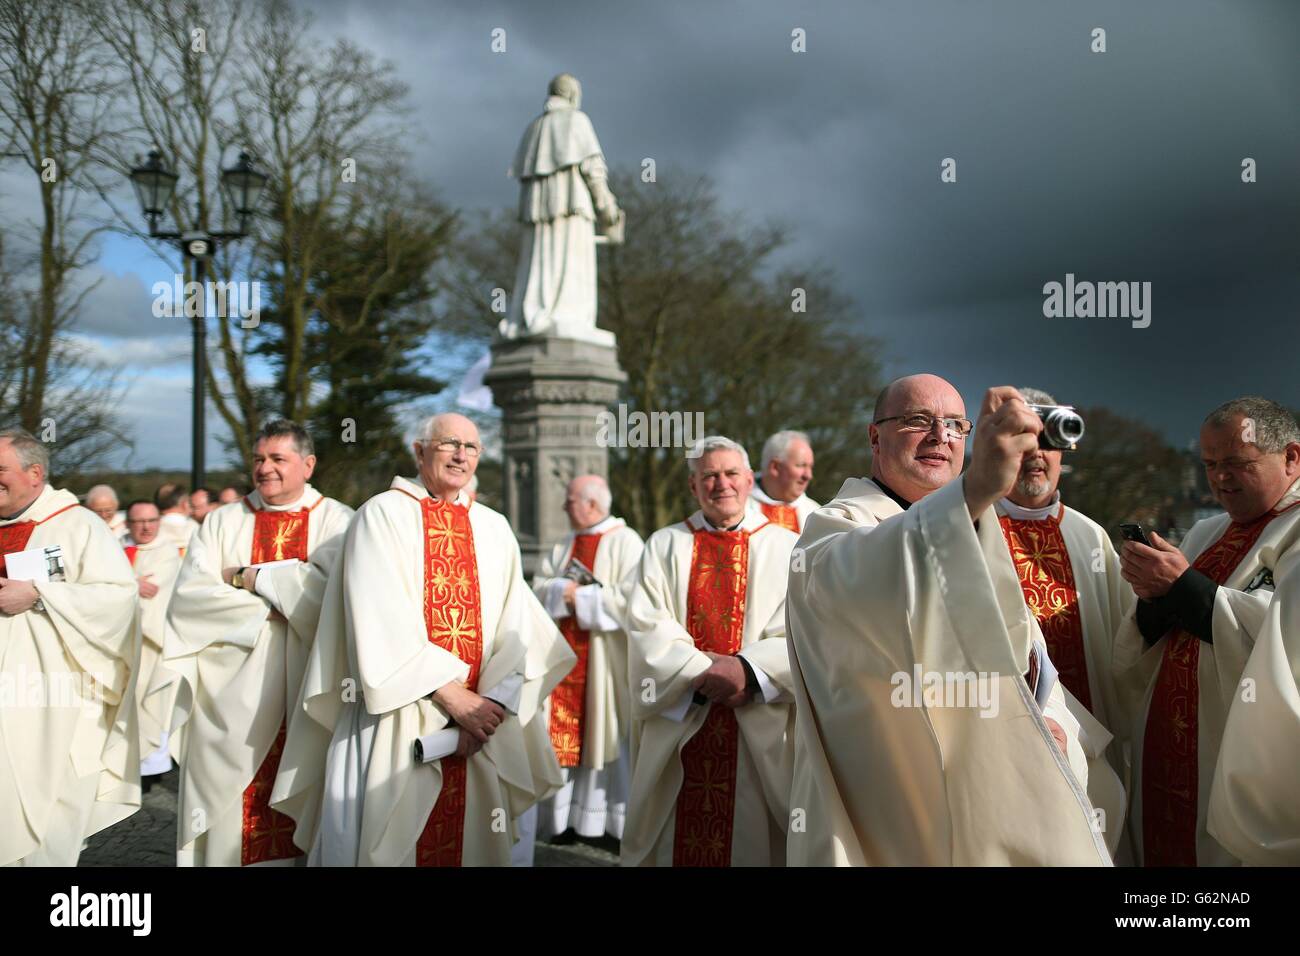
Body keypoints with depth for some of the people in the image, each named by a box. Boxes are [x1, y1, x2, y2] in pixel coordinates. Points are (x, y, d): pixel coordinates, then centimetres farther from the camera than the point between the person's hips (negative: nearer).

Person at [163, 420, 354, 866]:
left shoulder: (337, 521, 3)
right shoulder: (221, 522, 9)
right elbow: (188, 596, -4)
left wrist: (249, 577, -9)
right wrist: (274, 603, -11)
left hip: (309, 696, -1)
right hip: (232, 699, 2)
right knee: (230, 820, 4)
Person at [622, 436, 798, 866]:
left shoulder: (786, 548, 6)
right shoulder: (664, 545, 8)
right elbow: (646, 627, -4)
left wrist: (750, 669, -20)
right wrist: (702, 672, -17)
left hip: (759, 730, 0)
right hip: (679, 725, 1)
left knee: (752, 836, 5)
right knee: (678, 839, 5)